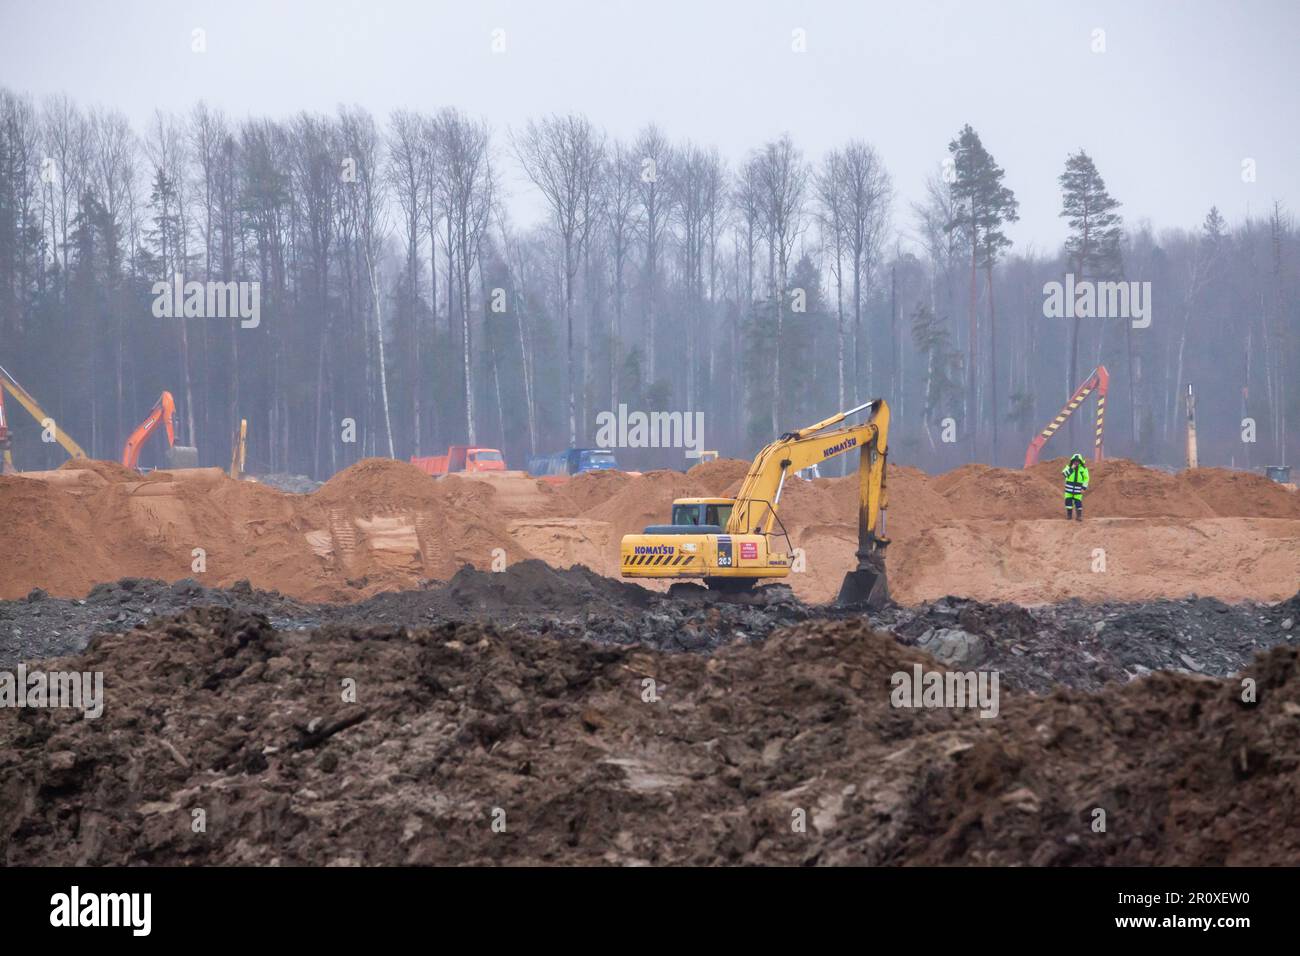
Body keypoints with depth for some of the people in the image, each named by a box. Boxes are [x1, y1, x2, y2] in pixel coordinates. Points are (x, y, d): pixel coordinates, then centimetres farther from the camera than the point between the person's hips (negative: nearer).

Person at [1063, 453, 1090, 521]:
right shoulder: (1069, 467, 2)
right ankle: (1069, 516, 12)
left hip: (1078, 489, -2)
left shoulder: (1083, 468, -2)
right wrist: (1071, 468, -21)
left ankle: (1079, 516, 3)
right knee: (1068, 501, 1)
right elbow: (1064, 473, -13)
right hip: (1069, 488, 2)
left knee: (1078, 502, -6)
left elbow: (1086, 479, 2)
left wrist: (1084, 488, -6)